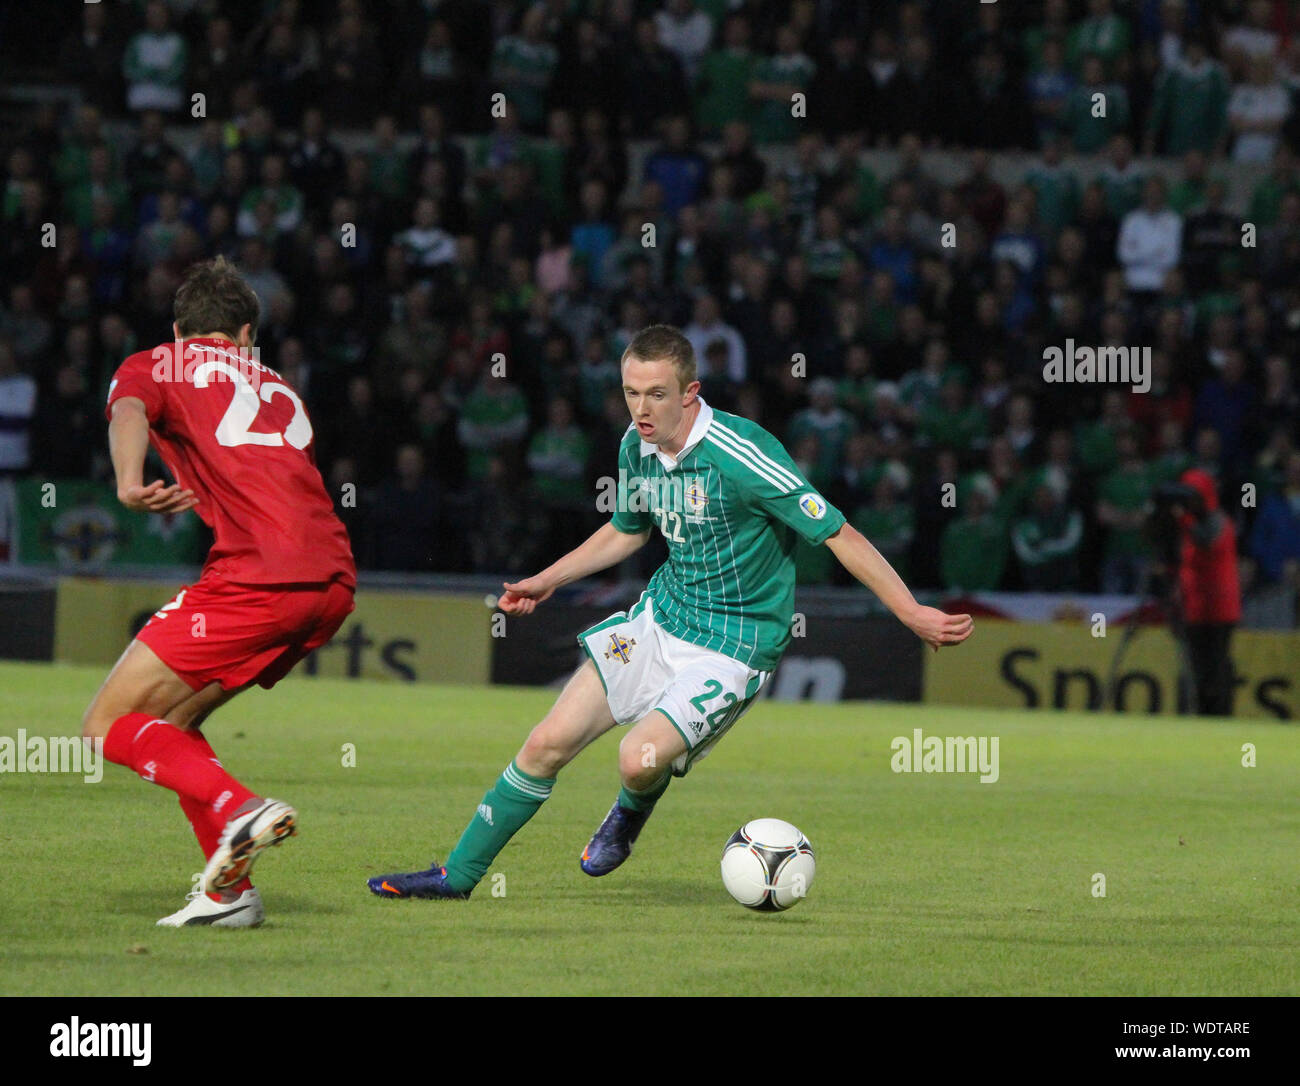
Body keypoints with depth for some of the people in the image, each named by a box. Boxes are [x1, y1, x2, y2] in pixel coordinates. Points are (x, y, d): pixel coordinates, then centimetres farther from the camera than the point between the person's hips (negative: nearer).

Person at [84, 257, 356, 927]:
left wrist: (129, 483, -30)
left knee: (111, 726, -1)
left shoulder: (153, 365, 14)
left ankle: (239, 808, -23)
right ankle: (229, 892, 8)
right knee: (170, 718, 20)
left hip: (259, 573, -7)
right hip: (334, 577, 7)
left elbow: (128, 412, -10)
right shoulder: (276, 386, 31)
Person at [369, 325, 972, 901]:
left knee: (641, 760, -25)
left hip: (733, 645, -6)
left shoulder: (740, 454, -25)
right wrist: (545, 582, 22)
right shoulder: (636, 447, -1)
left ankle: (634, 807, 15)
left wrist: (911, 614, -20)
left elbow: (839, 534, -20)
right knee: (549, 743, -1)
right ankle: (456, 875, 13)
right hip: (660, 616, 6)